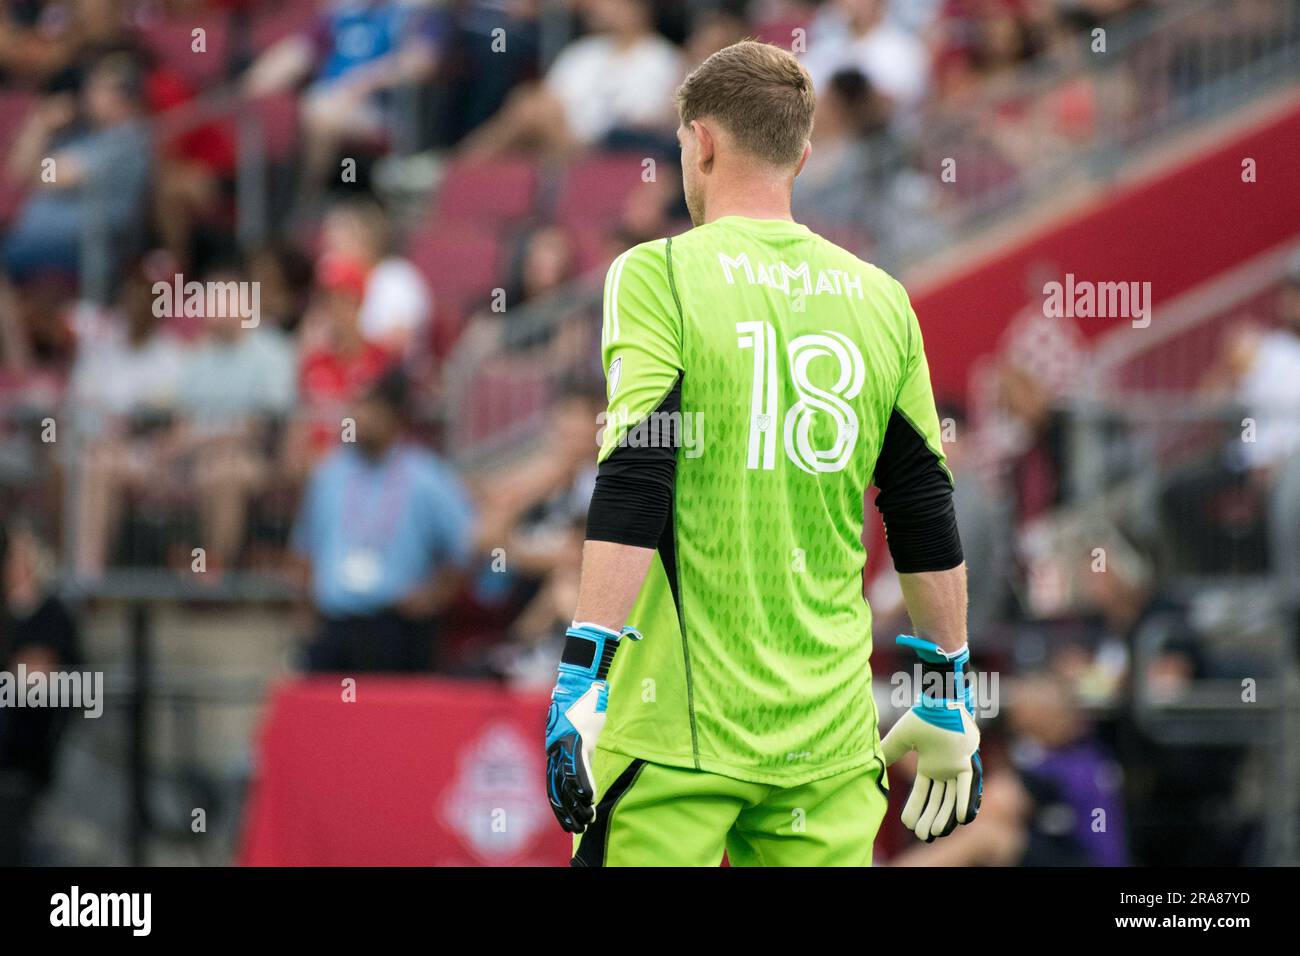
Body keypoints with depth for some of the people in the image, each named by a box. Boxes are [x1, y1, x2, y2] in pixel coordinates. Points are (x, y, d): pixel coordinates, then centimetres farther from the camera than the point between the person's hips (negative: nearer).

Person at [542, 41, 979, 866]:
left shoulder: (659, 274, -4)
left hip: (678, 732, -4)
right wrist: (950, 702, 20)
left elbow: (632, 491, -14)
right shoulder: (879, 298, 9)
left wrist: (582, 675, -15)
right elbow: (927, 522, 12)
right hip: (829, 735, 4)